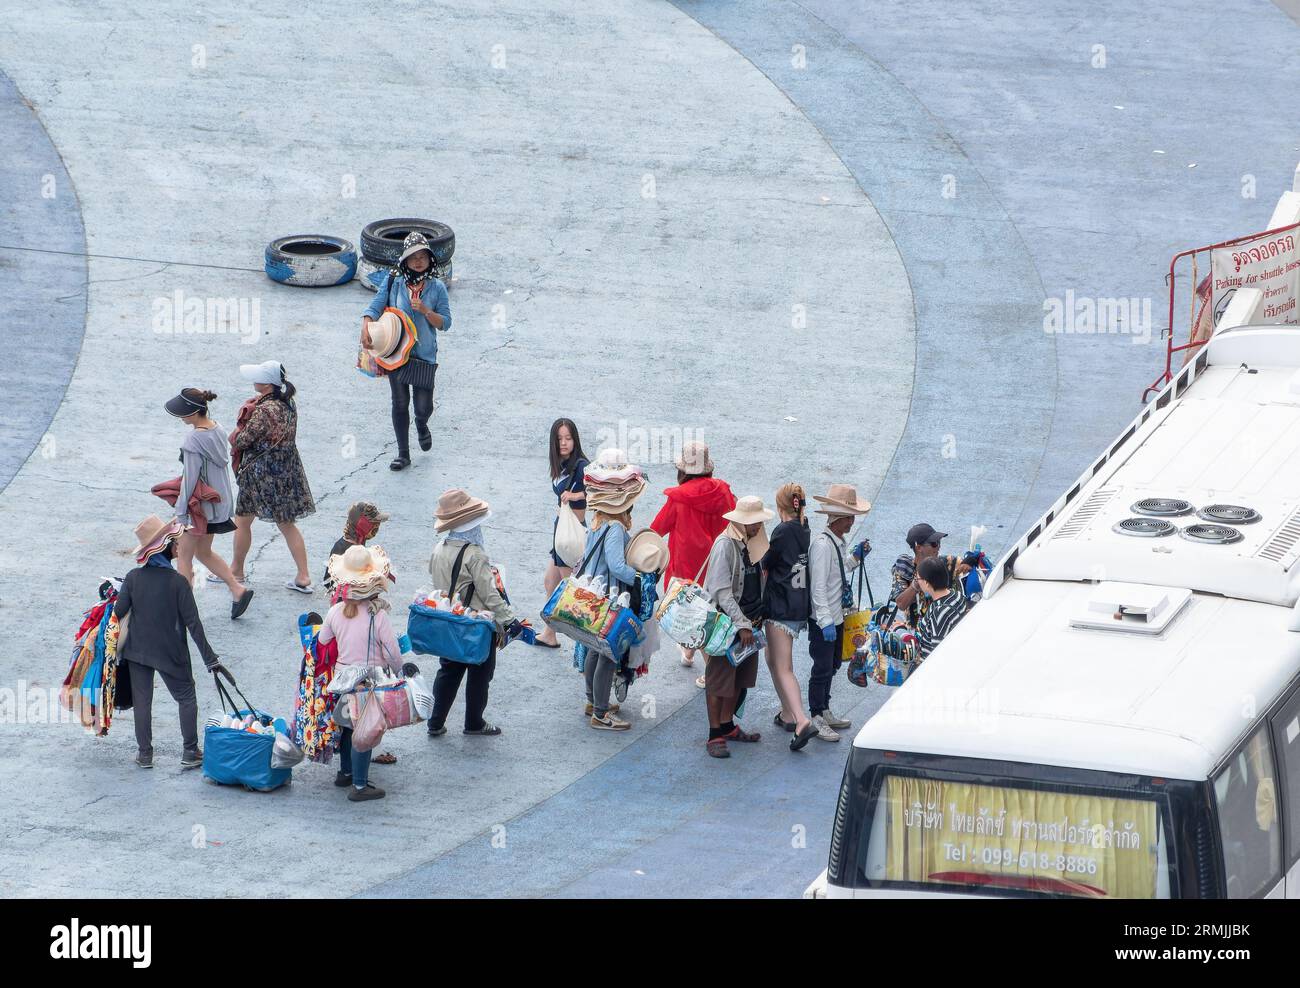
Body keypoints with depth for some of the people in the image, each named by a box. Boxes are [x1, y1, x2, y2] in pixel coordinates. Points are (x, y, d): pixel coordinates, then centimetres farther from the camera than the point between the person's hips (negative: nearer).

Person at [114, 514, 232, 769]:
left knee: (142, 701, 13)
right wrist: (210, 659, -12)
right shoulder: (177, 582, -17)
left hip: (138, 650, 2)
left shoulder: (133, 578, -10)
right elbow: (193, 623, -16)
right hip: (170, 652, -2)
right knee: (186, 698, 13)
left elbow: (118, 614, -8)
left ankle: (144, 753, 17)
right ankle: (190, 752, 12)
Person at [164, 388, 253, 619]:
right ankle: (238, 590, 17)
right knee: (203, 552, 22)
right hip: (219, 502, 9)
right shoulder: (217, 430, 2)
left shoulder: (193, 440, -24)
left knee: (184, 556, 6)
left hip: (199, 505, -9)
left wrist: (181, 513, -15)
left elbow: (190, 479, -22)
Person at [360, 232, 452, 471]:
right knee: (400, 404, 5)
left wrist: (425, 310, -17)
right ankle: (403, 454, 17)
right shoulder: (392, 282, -1)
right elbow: (374, 307, -6)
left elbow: (445, 323, 0)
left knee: (423, 406, 0)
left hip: (424, 354, 0)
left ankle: (421, 425, 38)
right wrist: (365, 328, -25)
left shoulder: (437, 288, 0)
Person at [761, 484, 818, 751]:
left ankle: (802, 720, -25)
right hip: (800, 606, 8)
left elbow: (766, 566, -5)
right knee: (772, 658, 25)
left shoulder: (783, 531, -15)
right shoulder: (806, 531, 6)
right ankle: (787, 714, 30)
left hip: (781, 608, -8)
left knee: (783, 668, -10)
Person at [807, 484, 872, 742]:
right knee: (822, 667, -2)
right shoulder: (822, 544, -21)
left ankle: (825, 712, 31)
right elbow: (819, 586, -24)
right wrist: (826, 621, -27)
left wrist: (855, 557, 9)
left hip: (836, 615, 9)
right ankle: (817, 718, 8)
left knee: (831, 665, 19)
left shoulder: (839, 542, 8)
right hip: (822, 619, -9)